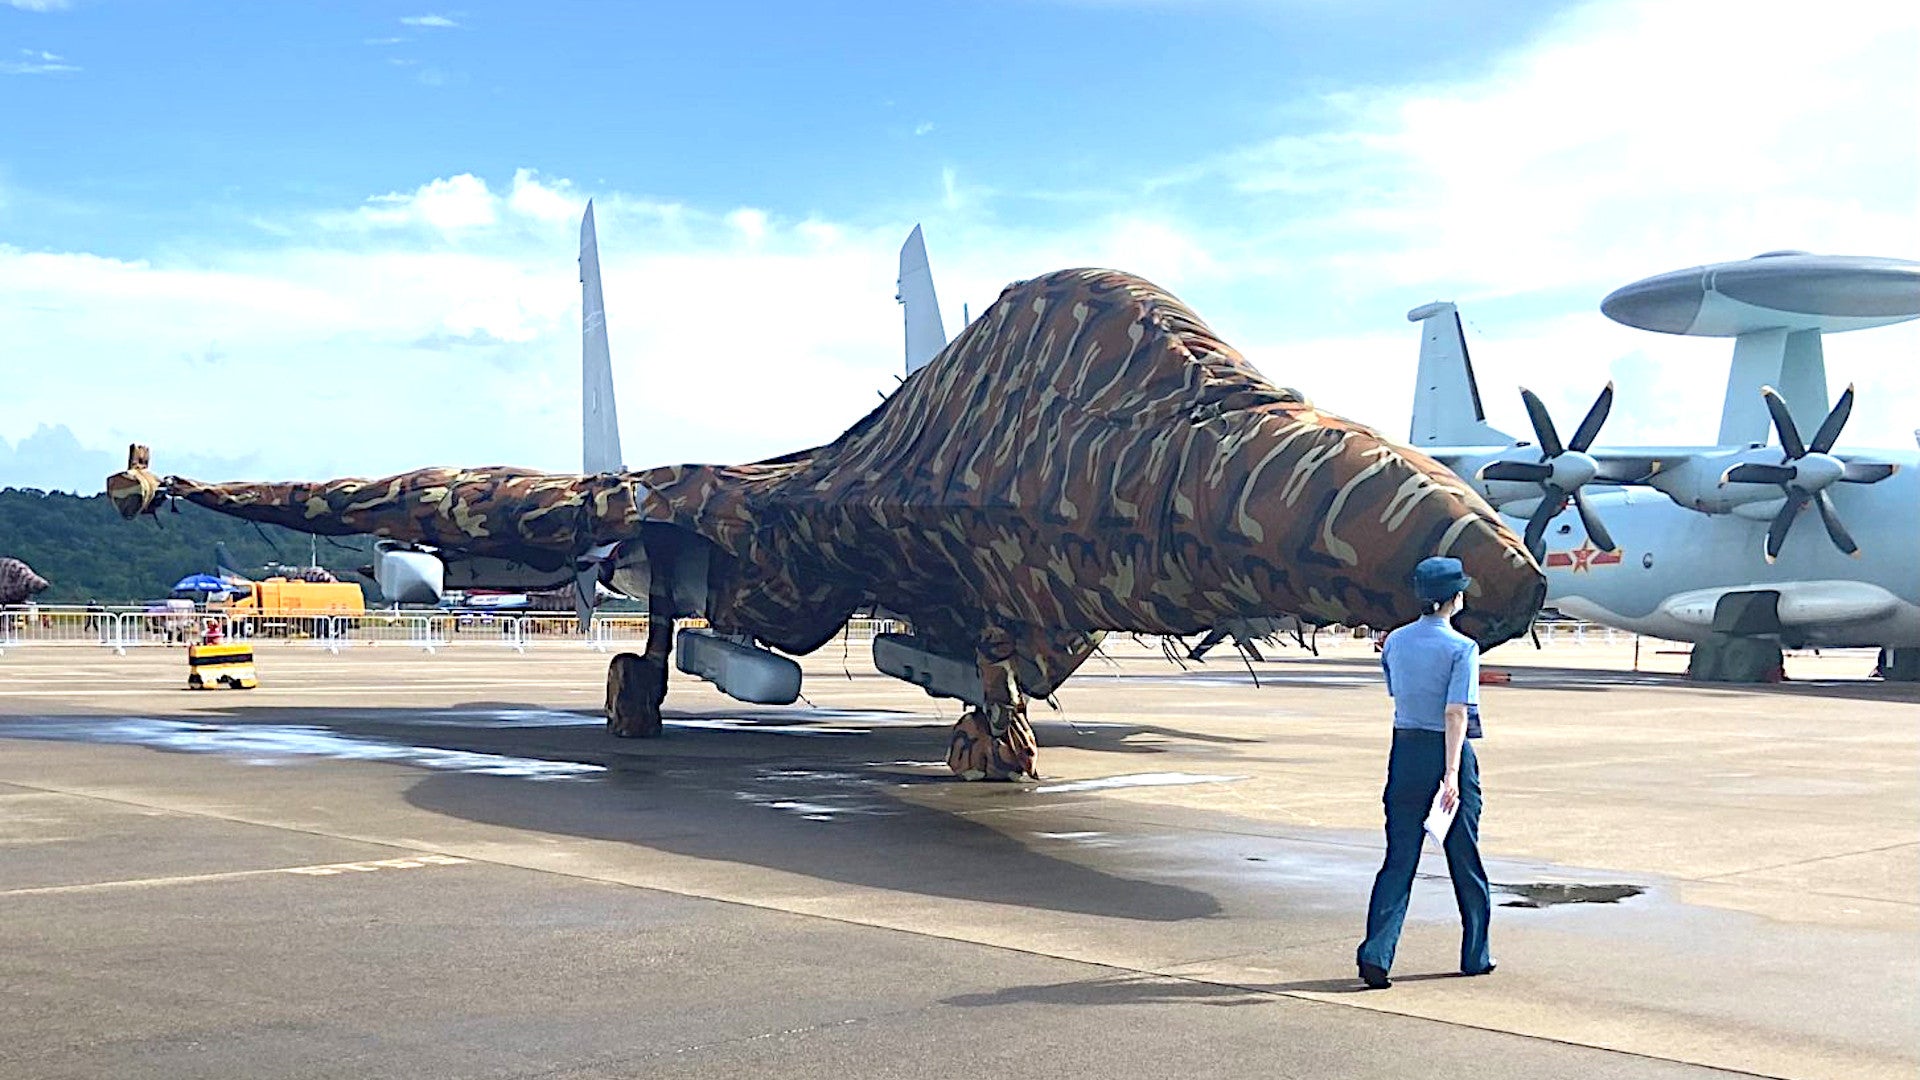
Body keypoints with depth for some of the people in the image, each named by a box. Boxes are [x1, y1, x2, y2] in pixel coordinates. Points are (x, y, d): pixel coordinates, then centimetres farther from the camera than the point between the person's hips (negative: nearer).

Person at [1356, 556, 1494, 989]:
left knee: (1399, 857, 4)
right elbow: (1456, 713, -19)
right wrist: (1451, 773, -22)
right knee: (1464, 857, 11)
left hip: (1406, 750, 4)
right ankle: (1475, 956, 23)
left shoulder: (1395, 641, 5)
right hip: (1447, 753, -4)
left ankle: (1375, 953, -10)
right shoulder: (1461, 648, -11)